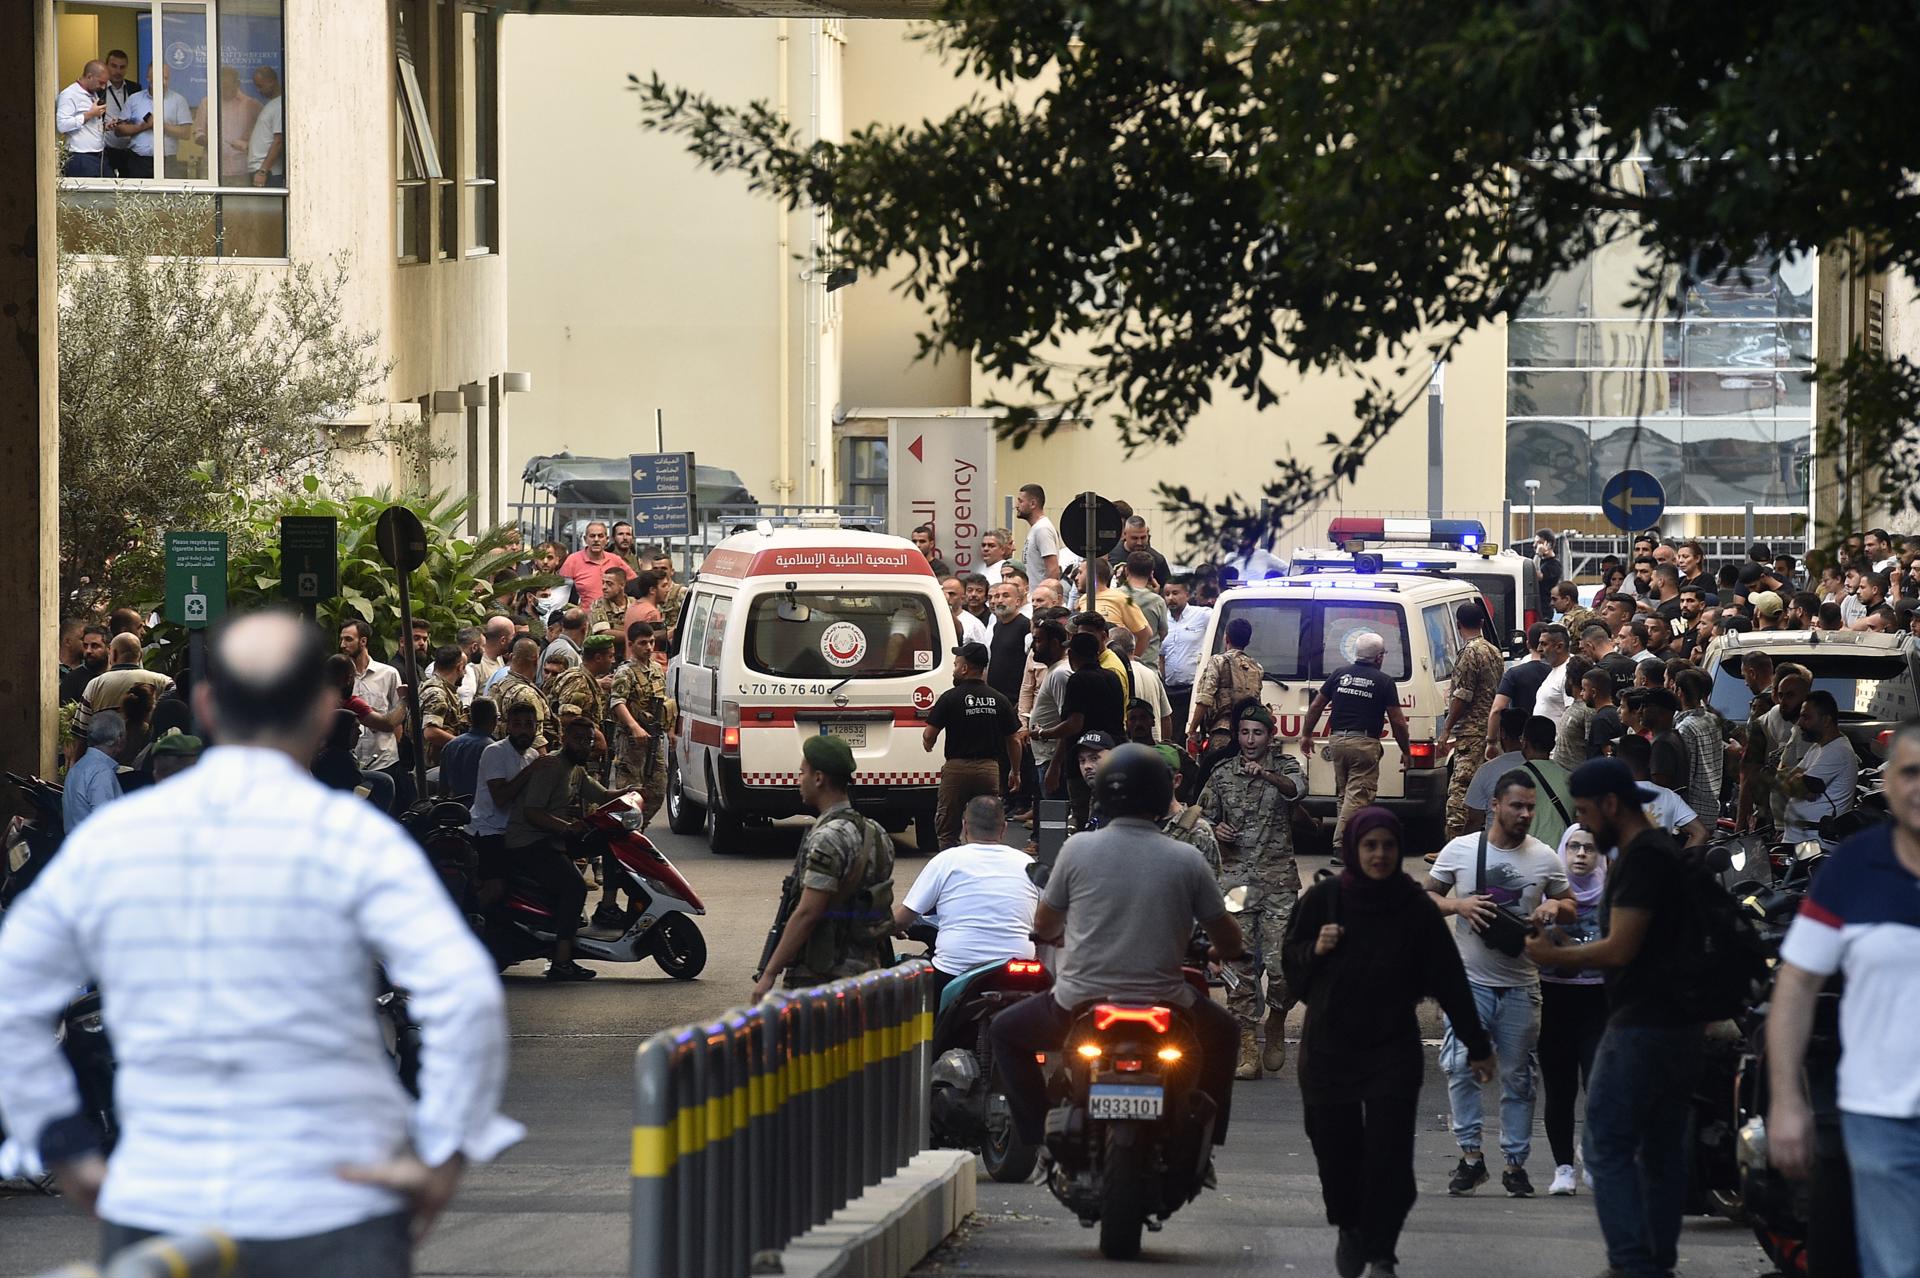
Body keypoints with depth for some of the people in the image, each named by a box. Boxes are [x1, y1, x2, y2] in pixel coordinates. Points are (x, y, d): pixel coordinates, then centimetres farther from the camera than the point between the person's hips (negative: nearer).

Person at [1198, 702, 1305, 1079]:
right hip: (1235, 881, 2)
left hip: (1279, 882, -2)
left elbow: (1297, 788, -19)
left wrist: (1267, 774, -38)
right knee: (1240, 967, -2)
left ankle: (1276, 1020, 19)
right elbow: (1203, 818, 20)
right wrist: (1216, 830, -3)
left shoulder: (1285, 766, 5)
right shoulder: (1222, 775, 12)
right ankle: (1247, 1049, 1)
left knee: (1282, 965, -10)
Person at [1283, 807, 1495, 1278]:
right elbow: (1292, 963, 10)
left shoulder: (1415, 908, -2)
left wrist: (1477, 1046, 1)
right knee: (1335, 1147, 4)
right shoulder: (1322, 900, 0)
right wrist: (1316, 950, -13)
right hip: (1329, 1045, 1)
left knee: (1390, 1153, -10)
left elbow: (1449, 979, 0)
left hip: (1393, 1048, -1)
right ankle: (1349, 1229, 31)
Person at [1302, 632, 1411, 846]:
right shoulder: (1384, 682, -3)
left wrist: (1306, 734, 23)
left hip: (1338, 741, 5)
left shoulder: (1340, 674, 8)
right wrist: (1405, 751, 9)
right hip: (1365, 744, -5)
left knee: (1345, 794, 17)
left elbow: (1316, 706, 12)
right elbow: (1398, 722, -3)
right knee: (1358, 796, -7)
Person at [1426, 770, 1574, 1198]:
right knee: (1460, 1067, -13)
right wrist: (1458, 905, -12)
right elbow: (1426, 897, 9)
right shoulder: (1459, 851, 1)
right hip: (1470, 980, -1)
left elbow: (1569, 905, 16)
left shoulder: (1545, 859, 4)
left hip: (1520, 985, 1)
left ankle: (1516, 1163, 13)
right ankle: (1470, 1155, -5)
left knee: (1517, 1077, 6)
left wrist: (1555, 907, -8)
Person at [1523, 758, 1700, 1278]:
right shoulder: (1667, 850, 18)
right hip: (1682, 1026, 10)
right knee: (1663, 1153, 11)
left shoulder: (1639, 858, -14)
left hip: (1639, 1030, -10)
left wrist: (1557, 957, -4)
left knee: (1609, 1150, -9)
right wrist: (1572, 949, 19)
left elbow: (1621, 948, -18)